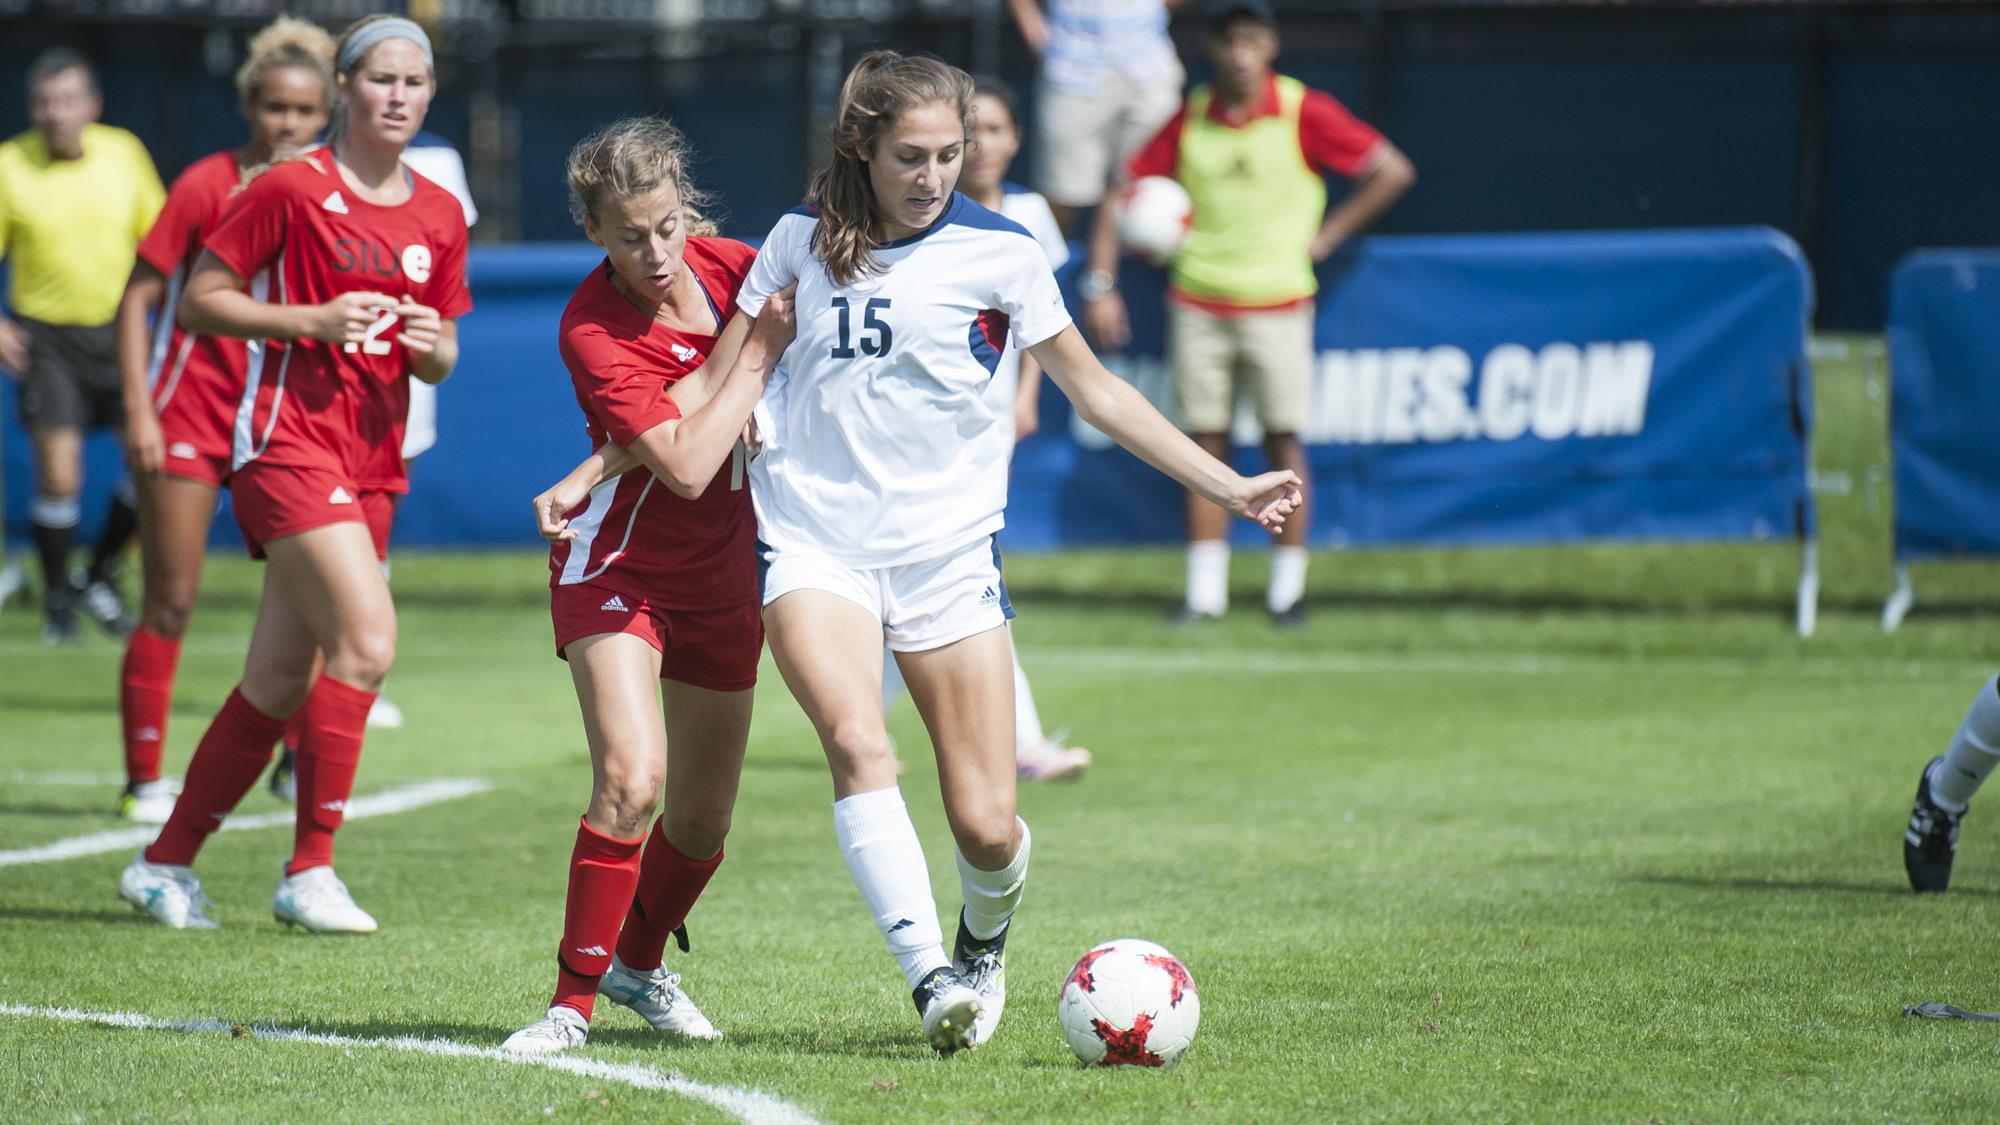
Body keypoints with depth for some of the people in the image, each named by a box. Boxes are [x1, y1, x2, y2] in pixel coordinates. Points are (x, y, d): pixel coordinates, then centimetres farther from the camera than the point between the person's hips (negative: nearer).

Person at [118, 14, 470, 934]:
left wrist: (430, 344, -3)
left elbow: (440, 358, 20)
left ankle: (165, 864, 19)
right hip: (289, 439, -6)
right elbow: (200, 303, -3)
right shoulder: (292, 188, -5)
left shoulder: (439, 215, 11)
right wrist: (312, 320, -14)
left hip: (373, 466, 6)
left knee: (278, 685, 7)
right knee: (367, 638, -22)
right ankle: (309, 872, -14)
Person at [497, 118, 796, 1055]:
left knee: (702, 819, 12)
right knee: (630, 776, -25)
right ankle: (574, 1001, -15)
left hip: (722, 575, 5)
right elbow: (685, 465, -30)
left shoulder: (729, 266, -8)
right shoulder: (592, 328, -23)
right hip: (618, 565, -5)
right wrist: (757, 351, -24)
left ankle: (639, 962, 39)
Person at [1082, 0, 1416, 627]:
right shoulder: (1189, 120, 2)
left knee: (1282, 439, -1)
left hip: (1277, 304, -2)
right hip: (1198, 305, 2)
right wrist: (1100, 285, 1)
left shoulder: (1304, 114, -5)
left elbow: (1393, 172, -1)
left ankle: (1288, 586, 9)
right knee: (1206, 440, 4)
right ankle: (1205, 590, 9)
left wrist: (1326, 236, -4)